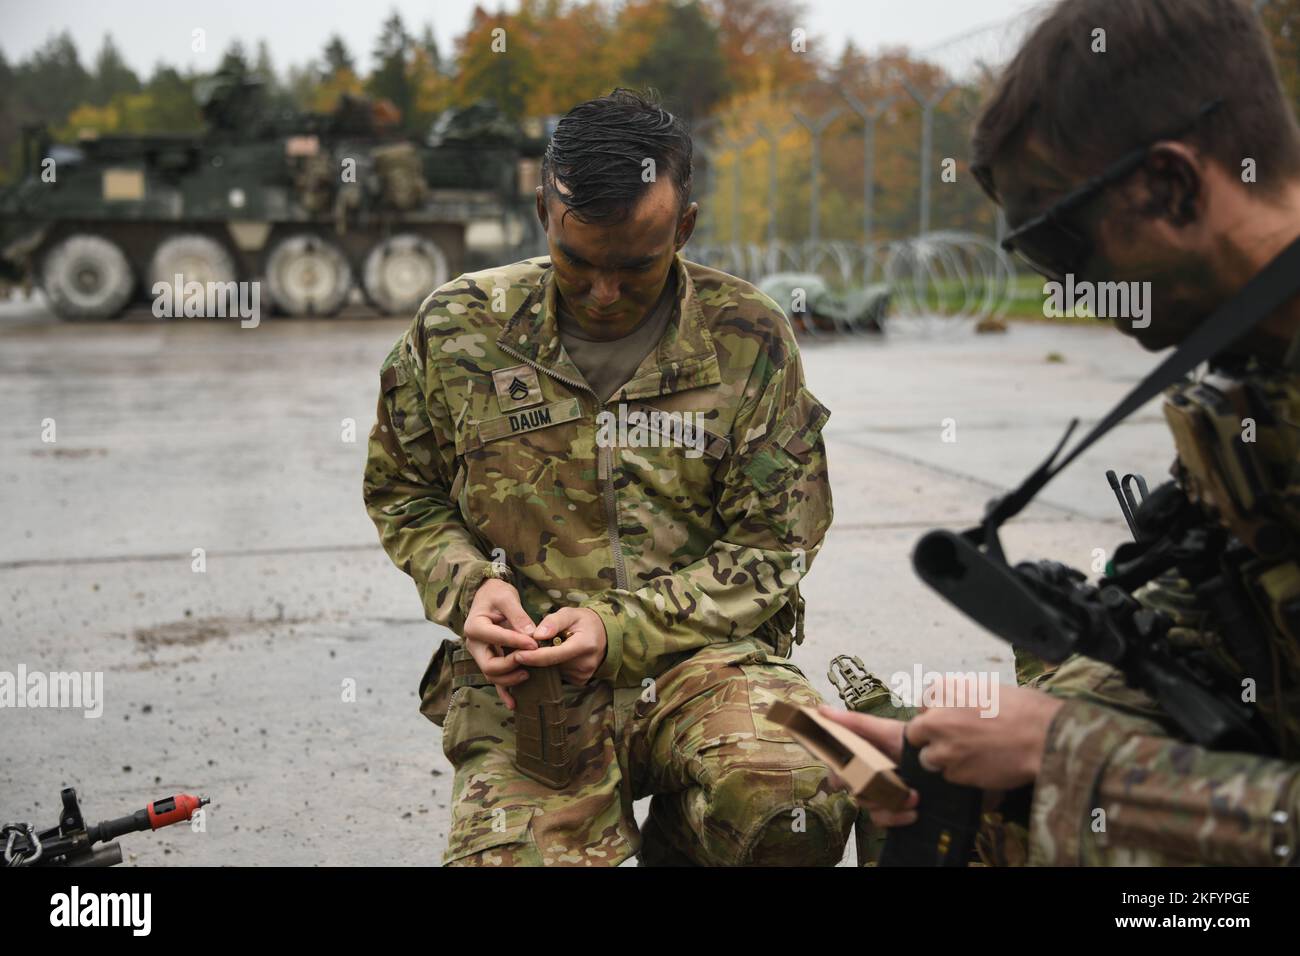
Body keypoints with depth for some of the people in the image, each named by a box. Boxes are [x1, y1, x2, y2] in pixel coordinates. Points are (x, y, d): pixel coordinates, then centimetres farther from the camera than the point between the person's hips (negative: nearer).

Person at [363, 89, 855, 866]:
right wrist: (468, 587, -6)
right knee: (507, 852, -30)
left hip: (705, 656, 1)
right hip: (521, 679, 0)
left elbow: (771, 548, 1)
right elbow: (403, 495, 16)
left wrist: (621, 628, -13)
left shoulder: (748, 339, 0)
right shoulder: (460, 329, 3)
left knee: (801, 801, -31)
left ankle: (672, 846, 5)